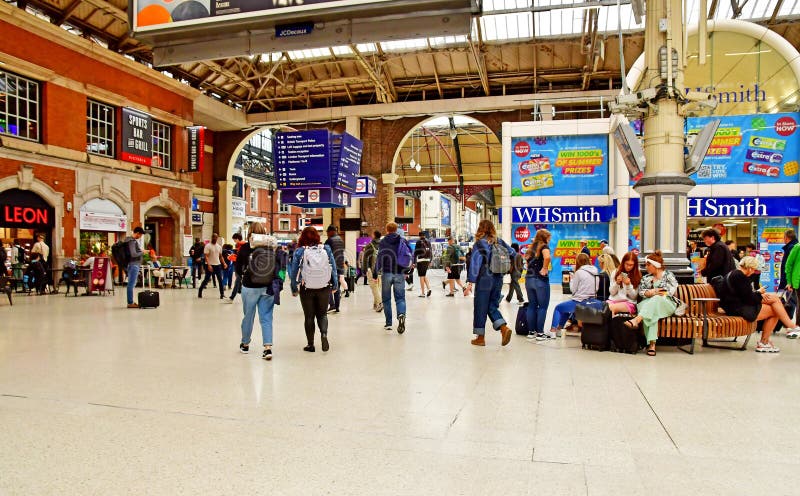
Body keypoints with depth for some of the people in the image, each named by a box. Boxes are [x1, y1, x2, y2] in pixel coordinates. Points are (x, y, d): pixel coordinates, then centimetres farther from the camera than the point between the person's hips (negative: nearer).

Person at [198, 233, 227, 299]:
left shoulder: (219, 247, 10)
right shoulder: (208, 246, -8)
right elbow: (206, 256, -14)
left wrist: (224, 263, 4)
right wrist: (209, 265, -24)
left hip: (218, 265, 5)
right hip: (210, 265, -5)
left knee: (220, 280, 0)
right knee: (206, 279, 2)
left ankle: (222, 294, 5)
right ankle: (200, 292, 19)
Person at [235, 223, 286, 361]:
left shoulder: (245, 247, -8)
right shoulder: (273, 246, -4)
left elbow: (238, 269, -2)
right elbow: (281, 267, -6)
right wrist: (277, 284, 6)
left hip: (249, 287, -1)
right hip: (268, 288, 1)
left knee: (248, 316, 15)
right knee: (266, 318, 7)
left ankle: (245, 344, 33)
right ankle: (268, 348, -1)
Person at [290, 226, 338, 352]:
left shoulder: (299, 251, -6)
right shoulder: (326, 249, -1)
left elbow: (293, 272, -3)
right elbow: (333, 268, 2)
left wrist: (294, 289, 6)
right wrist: (335, 285, 11)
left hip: (306, 289, -1)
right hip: (324, 288, 1)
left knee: (309, 316, 11)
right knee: (322, 314, 17)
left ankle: (310, 344, 17)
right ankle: (324, 334, -8)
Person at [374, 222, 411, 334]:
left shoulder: (383, 242, -2)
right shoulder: (403, 241, 6)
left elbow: (379, 258, -7)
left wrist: (375, 273, -1)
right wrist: (407, 269, 19)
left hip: (387, 273, -1)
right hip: (399, 274, 1)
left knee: (386, 299, 11)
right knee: (400, 298, 6)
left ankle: (388, 323, 13)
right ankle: (401, 314, -23)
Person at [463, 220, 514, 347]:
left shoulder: (479, 244, -10)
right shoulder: (499, 242, 5)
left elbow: (475, 264, -15)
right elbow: (512, 254, 12)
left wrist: (470, 283, -16)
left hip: (484, 280, -5)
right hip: (498, 280, 5)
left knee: (480, 308, 6)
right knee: (492, 306, 16)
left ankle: (480, 337, 13)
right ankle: (504, 328, -5)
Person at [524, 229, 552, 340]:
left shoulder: (531, 247, 14)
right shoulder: (544, 246, -7)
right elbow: (547, 257, -27)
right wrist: (544, 269, -15)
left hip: (528, 279, 7)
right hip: (540, 280, -7)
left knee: (532, 306, 11)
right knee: (543, 307, 1)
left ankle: (531, 331, 14)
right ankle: (540, 332, 1)